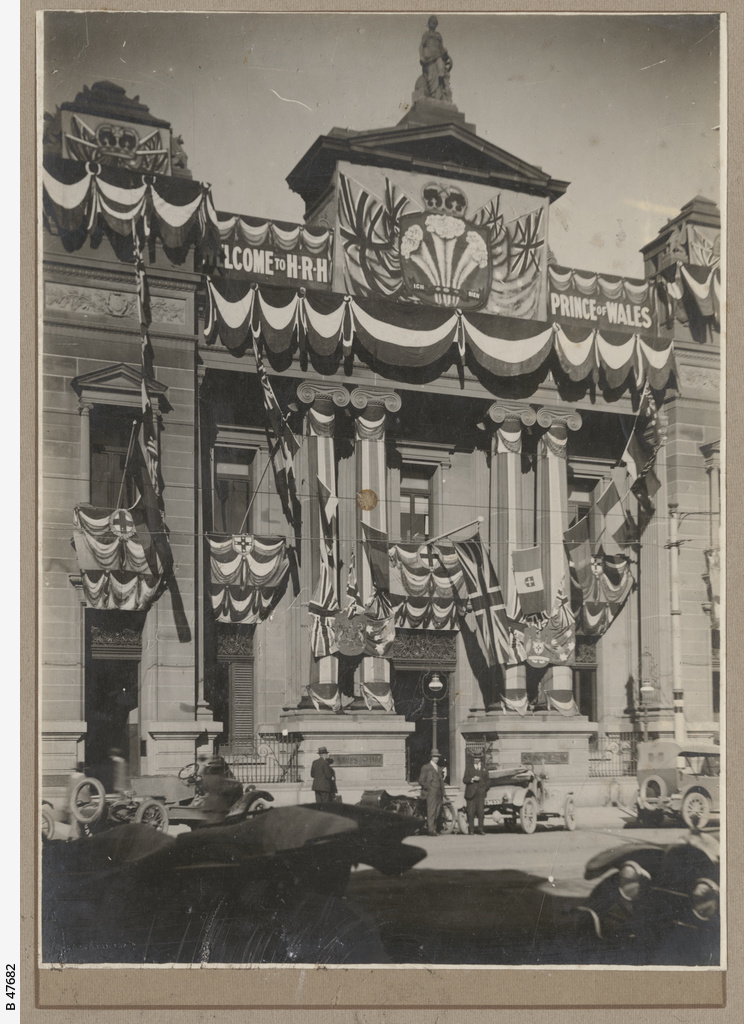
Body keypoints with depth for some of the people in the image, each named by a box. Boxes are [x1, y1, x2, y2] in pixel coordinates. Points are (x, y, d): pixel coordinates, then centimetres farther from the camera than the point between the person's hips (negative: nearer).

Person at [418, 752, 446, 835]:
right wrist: (429, 788, -12)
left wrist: (443, 795, 18)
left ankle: (434, 829, 10)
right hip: (431, 793, -6)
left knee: (437, 813, 4)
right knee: (431, 812, -11)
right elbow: (421, 781, -2)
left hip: (439, 794, 6)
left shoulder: (438, 768, 22)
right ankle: (431, 830, -12)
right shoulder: (426, 767, 2)